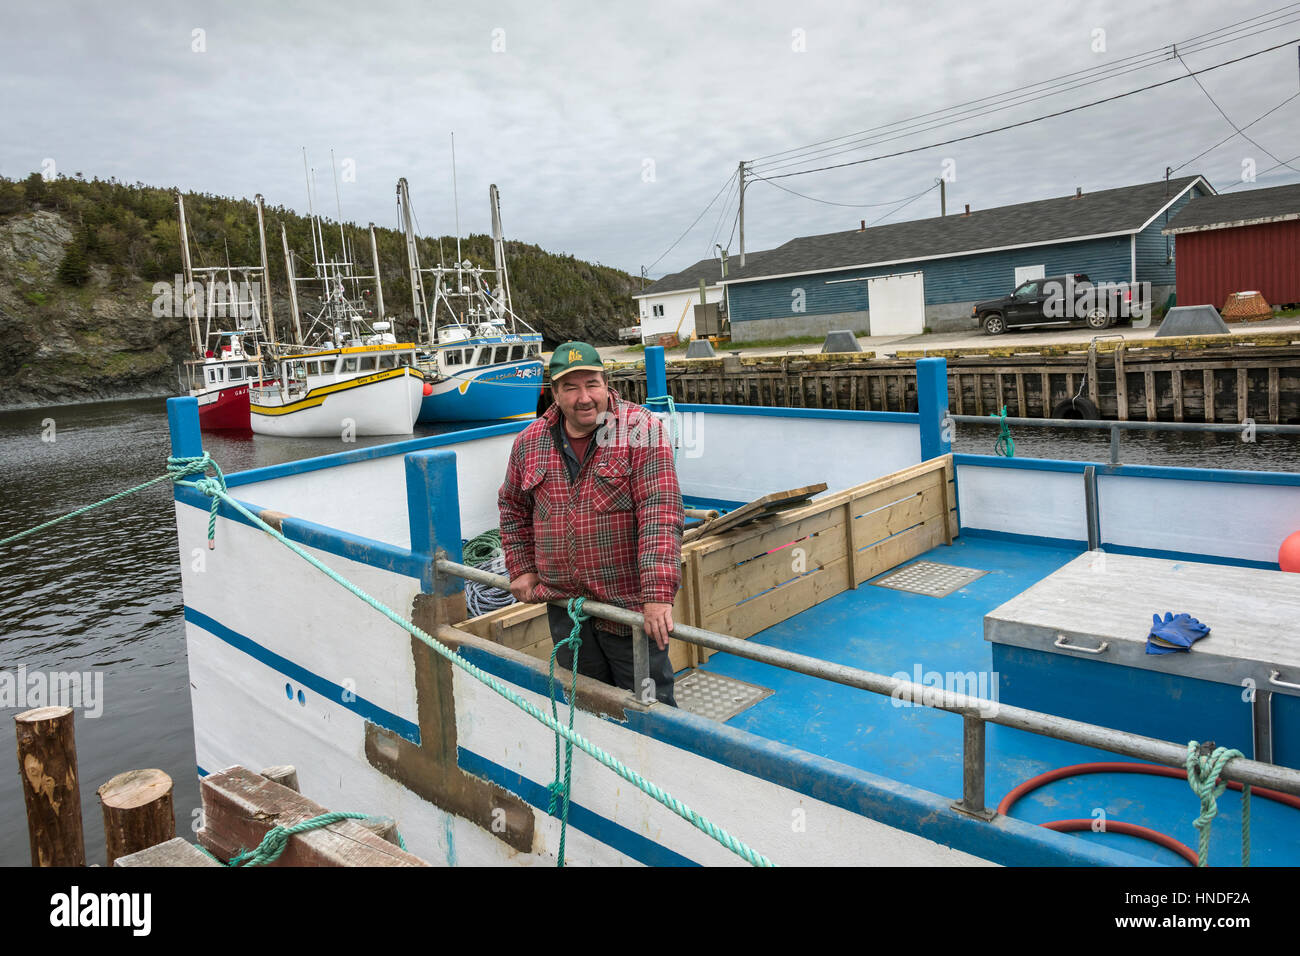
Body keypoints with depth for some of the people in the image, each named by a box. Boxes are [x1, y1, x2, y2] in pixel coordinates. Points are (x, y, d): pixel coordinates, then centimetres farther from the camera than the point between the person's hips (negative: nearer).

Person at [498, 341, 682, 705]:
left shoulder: (640, 430, -12)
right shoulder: (530, 442, 3)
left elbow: (660, 513, -20)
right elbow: (513, 507, 20)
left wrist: (659, 593, -28)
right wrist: (522, 569, 12)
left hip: (630, 603, -4)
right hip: (564, 604, 5)